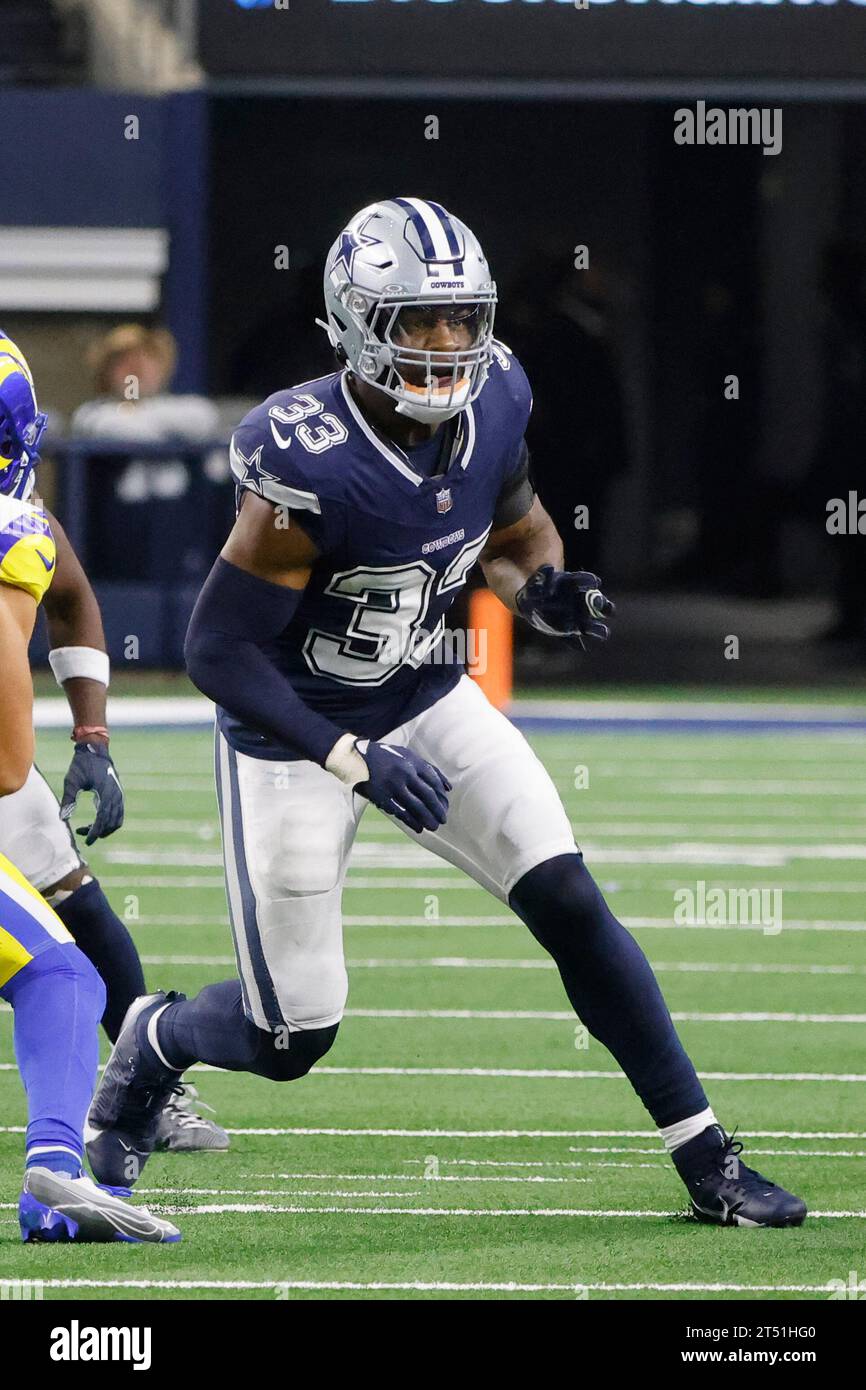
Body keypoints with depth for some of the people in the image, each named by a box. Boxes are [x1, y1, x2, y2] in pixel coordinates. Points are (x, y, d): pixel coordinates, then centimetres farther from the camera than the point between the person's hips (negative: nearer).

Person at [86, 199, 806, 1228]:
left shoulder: (491, 409, -12)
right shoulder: (308, 461, -31)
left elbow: (516, 538, 9)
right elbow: (218, 651, -26)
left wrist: (544, 592, -14)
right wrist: (356, 762, -31)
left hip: (425, 702, 5)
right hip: (290, 735, -5)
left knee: (571, 905, -8)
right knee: (291, 1042, 0)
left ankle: (706, 1160, 0)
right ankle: (153, 1043, 35)